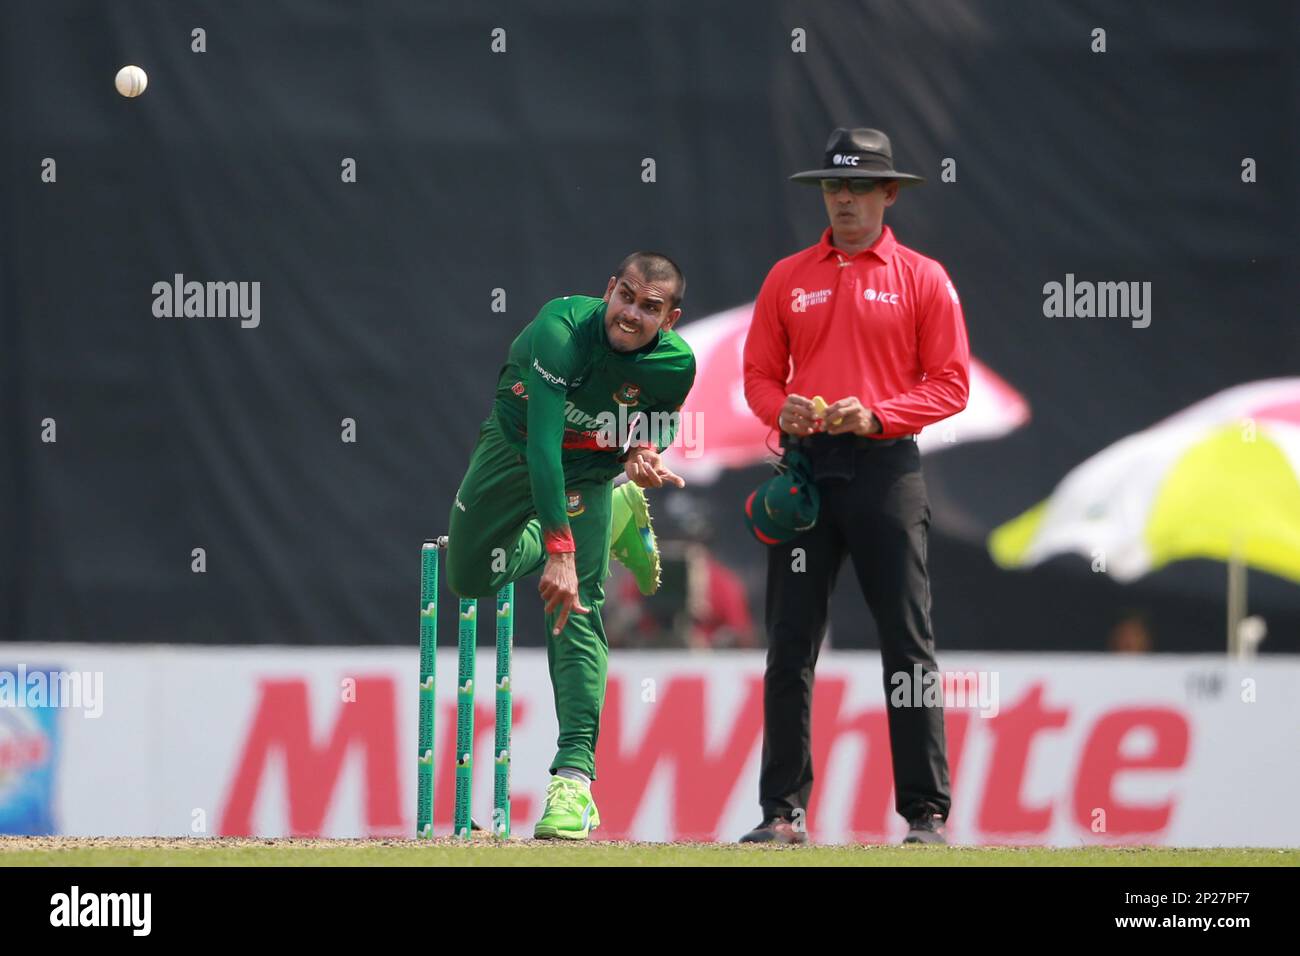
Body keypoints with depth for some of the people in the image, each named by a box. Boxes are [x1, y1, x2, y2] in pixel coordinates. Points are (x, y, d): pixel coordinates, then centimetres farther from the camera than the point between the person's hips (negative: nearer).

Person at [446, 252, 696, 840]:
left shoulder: (676, 363, -24)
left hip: (591, 468, 0)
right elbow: (543, 443, -44)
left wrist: (645, 452, -22)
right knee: (469, 577, 12)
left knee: (576, 609, -16)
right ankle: (615, 518, 28)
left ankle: (574, 774, -20)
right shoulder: (562, 333, -38)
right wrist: (556, 549, -51)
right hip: (513, 449, 0)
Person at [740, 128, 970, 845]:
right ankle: (784, 812, 5)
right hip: (805, 469, 3)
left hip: (885, 466, -3)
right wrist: (783, 410, -9)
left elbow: (951, 383, 0)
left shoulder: (923, 279, 5)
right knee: (791, 646, 1)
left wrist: (875, 415, -14)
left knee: (908, 645, -5)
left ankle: (927, 813, -4)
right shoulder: (787, 279, 13)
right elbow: (759, 374, 13)